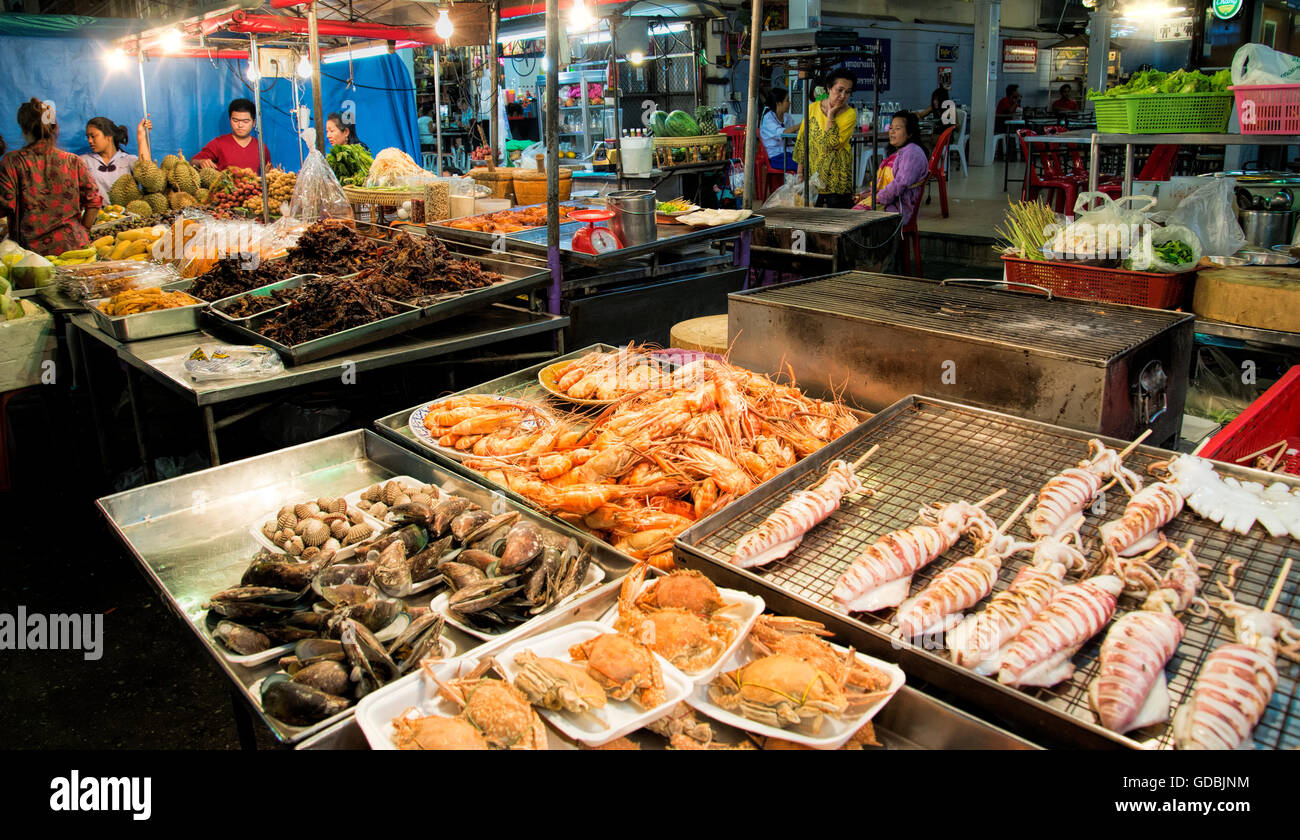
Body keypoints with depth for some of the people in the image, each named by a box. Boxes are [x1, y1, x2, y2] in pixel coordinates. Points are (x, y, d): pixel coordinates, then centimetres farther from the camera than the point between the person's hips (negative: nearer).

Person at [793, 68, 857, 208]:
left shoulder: (850, 114, -5)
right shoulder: (813, 108, 4)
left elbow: (831, 145, -16)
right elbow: (801, 141, 9)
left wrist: (831, 116, -14)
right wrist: (800, 171, 6)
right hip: (812, 174, 3)